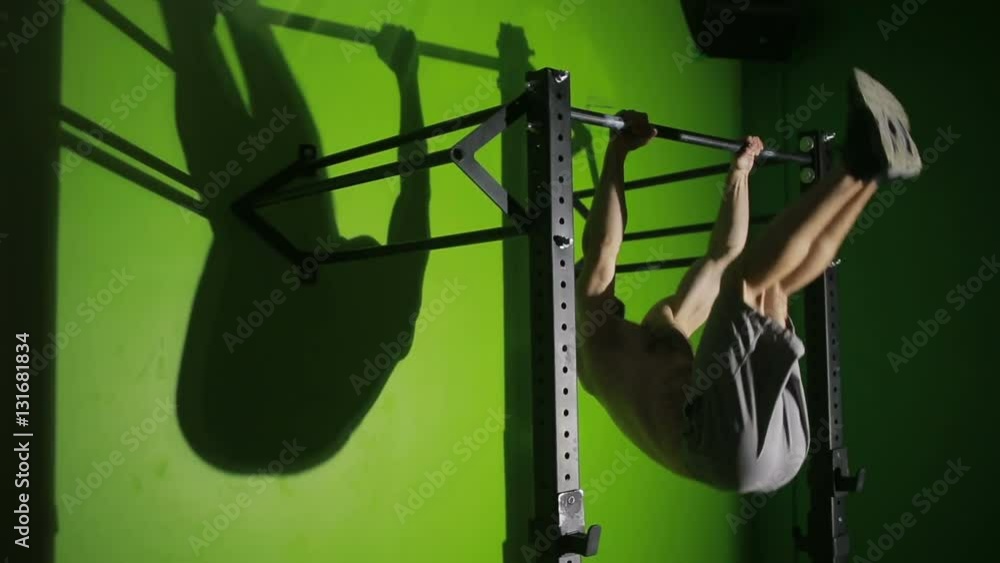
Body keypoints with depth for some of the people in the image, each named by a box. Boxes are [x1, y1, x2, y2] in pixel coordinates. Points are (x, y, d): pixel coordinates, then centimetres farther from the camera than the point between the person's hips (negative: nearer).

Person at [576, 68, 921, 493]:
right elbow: (600, 253, 5)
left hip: (779, 446, 8)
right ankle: (857, 166, -12)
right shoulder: (601, 344, 19)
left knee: (773, 282, 16)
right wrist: (617, 152, 6)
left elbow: (722, 254, 41)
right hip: (721, 440, -8)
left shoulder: (669, 341, 40)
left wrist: (739, 174, 41)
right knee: (744, 277, -16)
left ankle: (871, 166, 4)